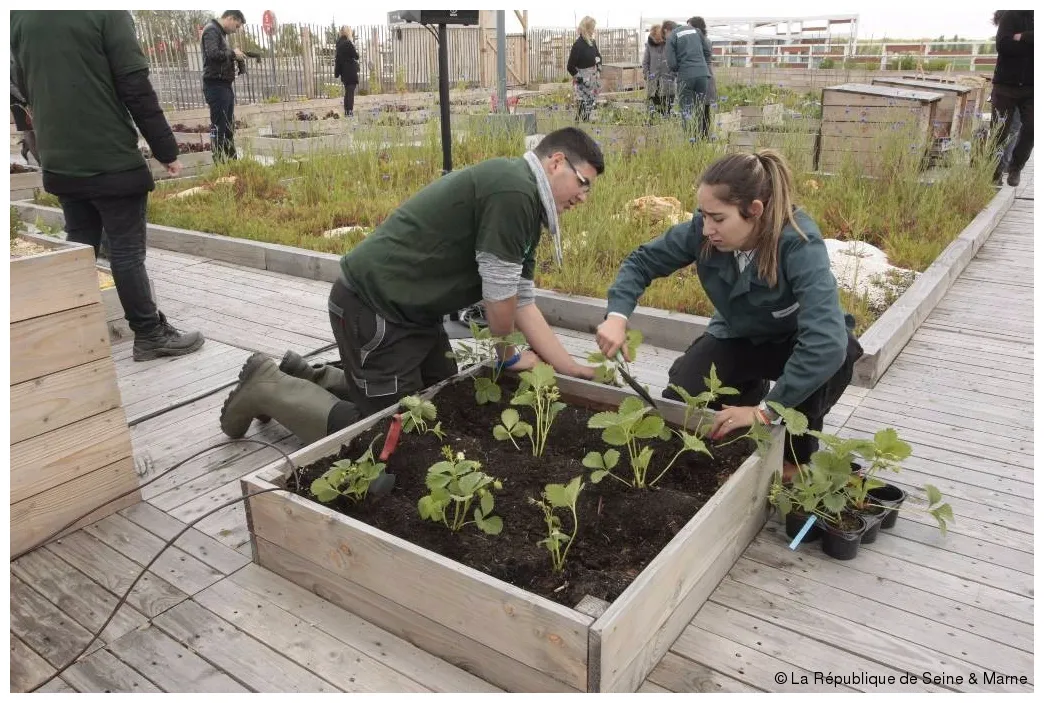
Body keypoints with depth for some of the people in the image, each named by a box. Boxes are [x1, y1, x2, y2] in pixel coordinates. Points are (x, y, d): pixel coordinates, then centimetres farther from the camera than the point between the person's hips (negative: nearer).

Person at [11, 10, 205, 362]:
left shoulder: (19, 17, 9)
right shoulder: (106, 11, -12)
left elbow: (26, 88, 18)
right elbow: (135, 86, -14)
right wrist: (165, 148, -8)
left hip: (59, 161, 6)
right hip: (112, 160, -6)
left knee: (77, 249, 15)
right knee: (126, 251, -1)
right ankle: (150, 334, 6)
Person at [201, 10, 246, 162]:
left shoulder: (222, 33, 21)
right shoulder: (211, 30, -9)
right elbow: (213, 54, -24)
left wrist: (237, 59, 2)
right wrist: (233, 53, -11)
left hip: (225, 85, 10)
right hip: (216, 85, -10)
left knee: (229, 126, 13)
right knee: (218, 126, -7)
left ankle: (231, 160, 20)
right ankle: (219, 163, -5)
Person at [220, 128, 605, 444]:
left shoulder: (524, 206, 11)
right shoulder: (513, 188, -20)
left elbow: (521, 302, 10)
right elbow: (499, 293, -17)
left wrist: (573, 369, 6)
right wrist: (508, 356, 2)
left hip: (410, 308, 10)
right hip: (373, 306, -10)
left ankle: (309, 378, 25)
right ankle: (268, 387, 13)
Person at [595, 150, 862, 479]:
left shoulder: (800, 244, -38)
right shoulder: (702, 231, -25)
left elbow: (826, 342, -48)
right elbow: (642, 261, -10)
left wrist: (767, 410, -44)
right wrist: (617, 316, -28)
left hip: (794, 340, -3)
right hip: (736, 336, 3)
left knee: (840, 350, -37)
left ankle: (798, 455, -9)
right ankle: (750, 389, 18)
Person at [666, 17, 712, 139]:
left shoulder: (671, 37, 0)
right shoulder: (695, 30, 14)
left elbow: (671, 63, -6)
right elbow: (707, 51, 15)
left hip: (686, 75, -4)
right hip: (702, 74, 4)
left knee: (686, 110, 3)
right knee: (700, 108, 11)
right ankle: (702, 136, 13)